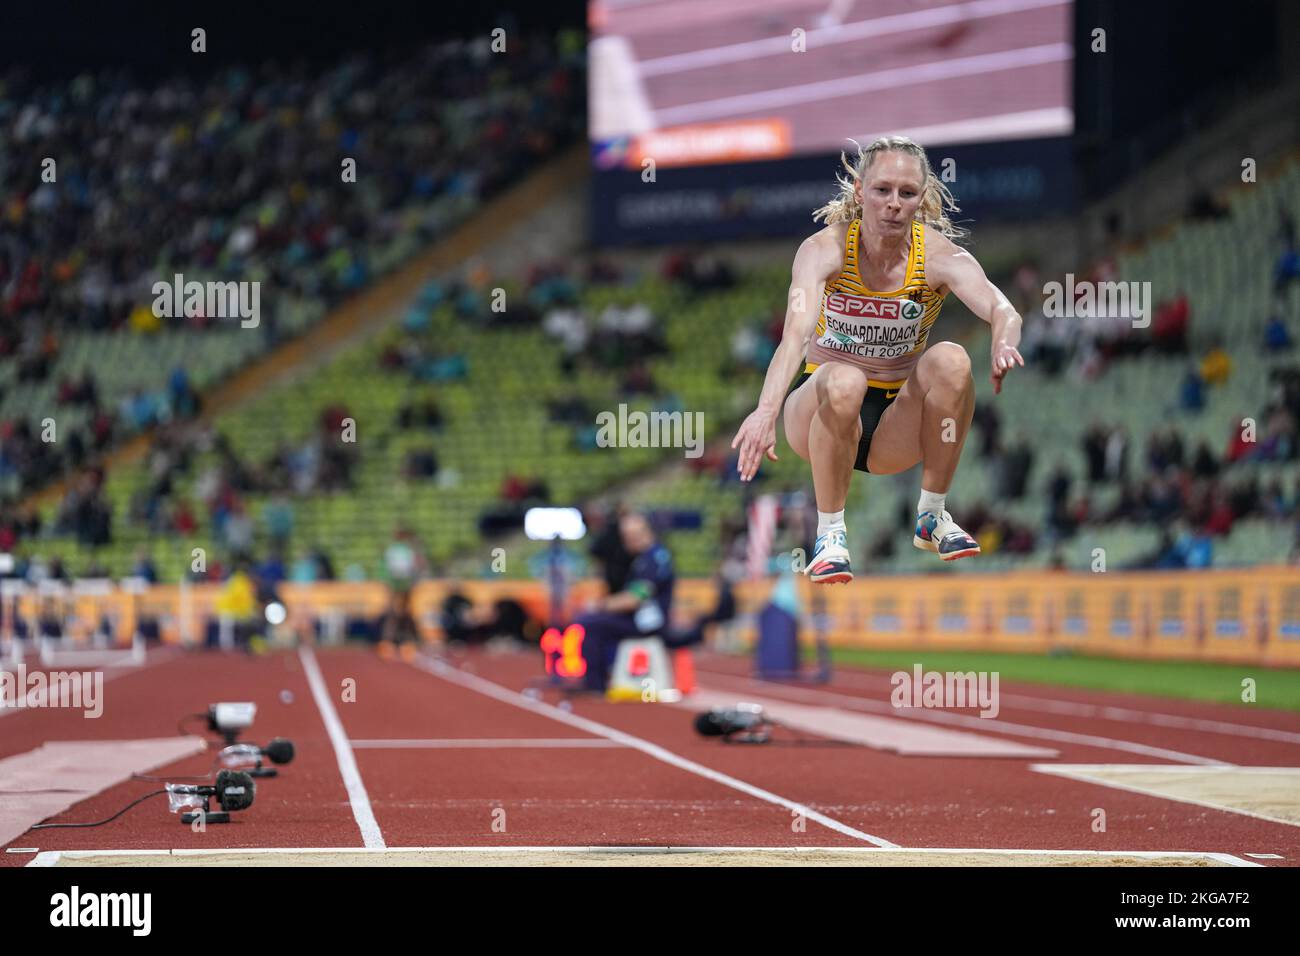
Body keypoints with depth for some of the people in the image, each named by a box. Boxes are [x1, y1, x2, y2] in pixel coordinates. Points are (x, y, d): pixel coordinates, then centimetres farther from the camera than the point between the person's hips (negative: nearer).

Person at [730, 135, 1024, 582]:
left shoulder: (939, 256, -12)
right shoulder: (824, 250, -16)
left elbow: (1001, 310, -31)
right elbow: (795, 333, -34)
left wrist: (1003, 344, -57)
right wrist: (767, 409, -52)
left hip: (898, 423, 2)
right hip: (822, 410, -2)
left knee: (950, 360, -28)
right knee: (843, 381, -36)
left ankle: (932, 517, -12)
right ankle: (829, 534, -19)